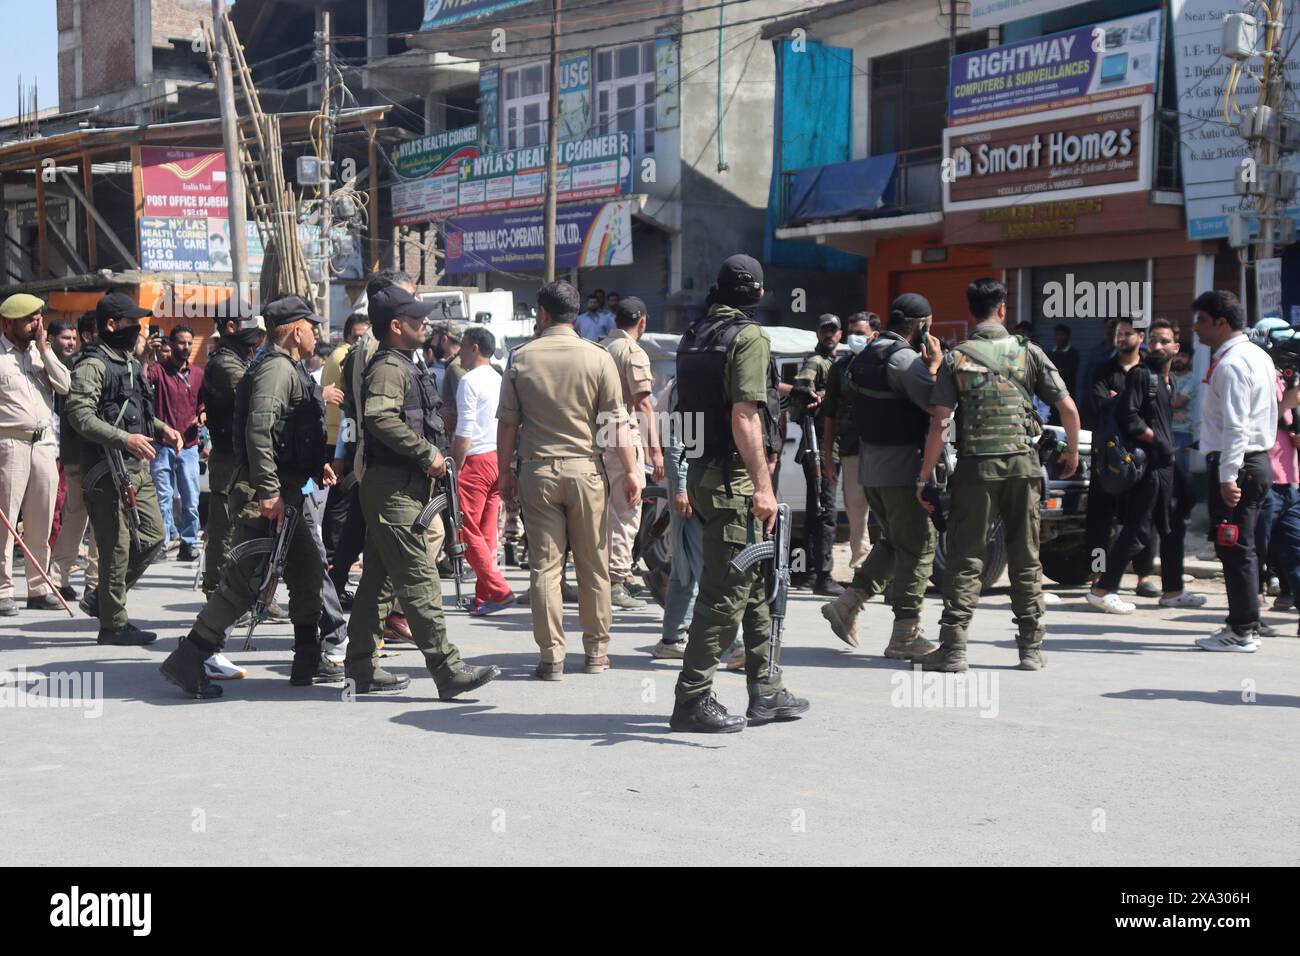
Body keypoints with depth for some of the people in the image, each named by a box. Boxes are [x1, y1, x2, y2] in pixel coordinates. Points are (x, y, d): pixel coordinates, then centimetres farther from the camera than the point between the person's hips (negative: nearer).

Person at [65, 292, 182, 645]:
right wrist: (124, 439, -29)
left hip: (138, 467, 9)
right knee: (117, 547, -5)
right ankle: (113, 625, 4)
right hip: (107, 469, -9)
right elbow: (79, 414, -22)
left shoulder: (132, 363, 19)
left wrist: (161, 429, 11)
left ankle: (102, 598, 25)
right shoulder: (93, 365, -11)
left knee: (153, 536, 12)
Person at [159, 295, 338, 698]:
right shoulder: (277, 369, -14)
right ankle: (187, 658, -6)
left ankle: (308, 661, 23)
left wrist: (315, 467, 19)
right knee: (244, 581, -11)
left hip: (283, 493, 11)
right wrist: (269, 492, -27)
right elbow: (258, 429, -25)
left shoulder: (290, 370, 20)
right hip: (263, 496, -11)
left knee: (308, 572, 16)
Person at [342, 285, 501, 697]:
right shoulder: (389, 367, -13)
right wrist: (427, 453, -23)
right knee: (419, 581, -10)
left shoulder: (401, 366, 20)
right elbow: (380, 417, -30)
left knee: (376, 580, 13)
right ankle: (448, 671, -11)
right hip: (394, 489, -11)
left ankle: (361, 669, 18)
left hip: (398, 488, 11)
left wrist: (428, 456, 16)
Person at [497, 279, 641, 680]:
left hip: (537, 470, 0)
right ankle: (596, 651, 16)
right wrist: (631, 471, 0)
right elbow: (617, 421, -4)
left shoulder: (521, 358, 0)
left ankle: (551, 656, 1)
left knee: (544, 565, 3)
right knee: (593, 566, 9)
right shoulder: (597, 358, -3)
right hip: (585, 469, 0)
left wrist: (505, 472, 12)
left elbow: (507, 422, 3)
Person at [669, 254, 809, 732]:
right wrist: (762, 486, -22)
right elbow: (744, 418, -21)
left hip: (702, 470, 9)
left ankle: (766, 691, 22)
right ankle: (692, 700, -3)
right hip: (732, 477, -9)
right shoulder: (749, 338, -12)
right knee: (725, 593, -5)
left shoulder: (693, 337, 14)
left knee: (757, 584, 16)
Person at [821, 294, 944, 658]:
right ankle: (905, 635, 1)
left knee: (893, 541, 21)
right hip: (903, 468, -9)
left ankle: (847, 603, 10)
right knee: (919, 547, 0)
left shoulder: (863, 358, 13)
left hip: (870, 467, 9)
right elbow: (936, 404, -20)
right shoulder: (906, 359, -16)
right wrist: (934, 364, -7)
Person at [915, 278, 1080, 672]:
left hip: (976, 466, -1)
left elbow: (940, 423, -8)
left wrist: (925, 474, -2)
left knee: (964, 559, 2)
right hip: (1022, 464, 2)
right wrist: (1072, 451, 19)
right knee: (1026, 559, 9)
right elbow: (1068, 408, 2)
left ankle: (953, 647, -1)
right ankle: (1031, 648, 13)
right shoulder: (1028, 351, 2)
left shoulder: (956, 358, -2)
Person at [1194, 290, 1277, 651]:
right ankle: (1246, 625, 20)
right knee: (1243, 549, 14)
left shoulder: (1230, 365, -16)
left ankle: (1241, 634, -3)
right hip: (1258, 459, 10)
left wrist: (1228, 476, -25)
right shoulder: (1258, 356, 15)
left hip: (1233, 463, -10)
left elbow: (1236, 426, -23)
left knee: (1235, 550, -6)